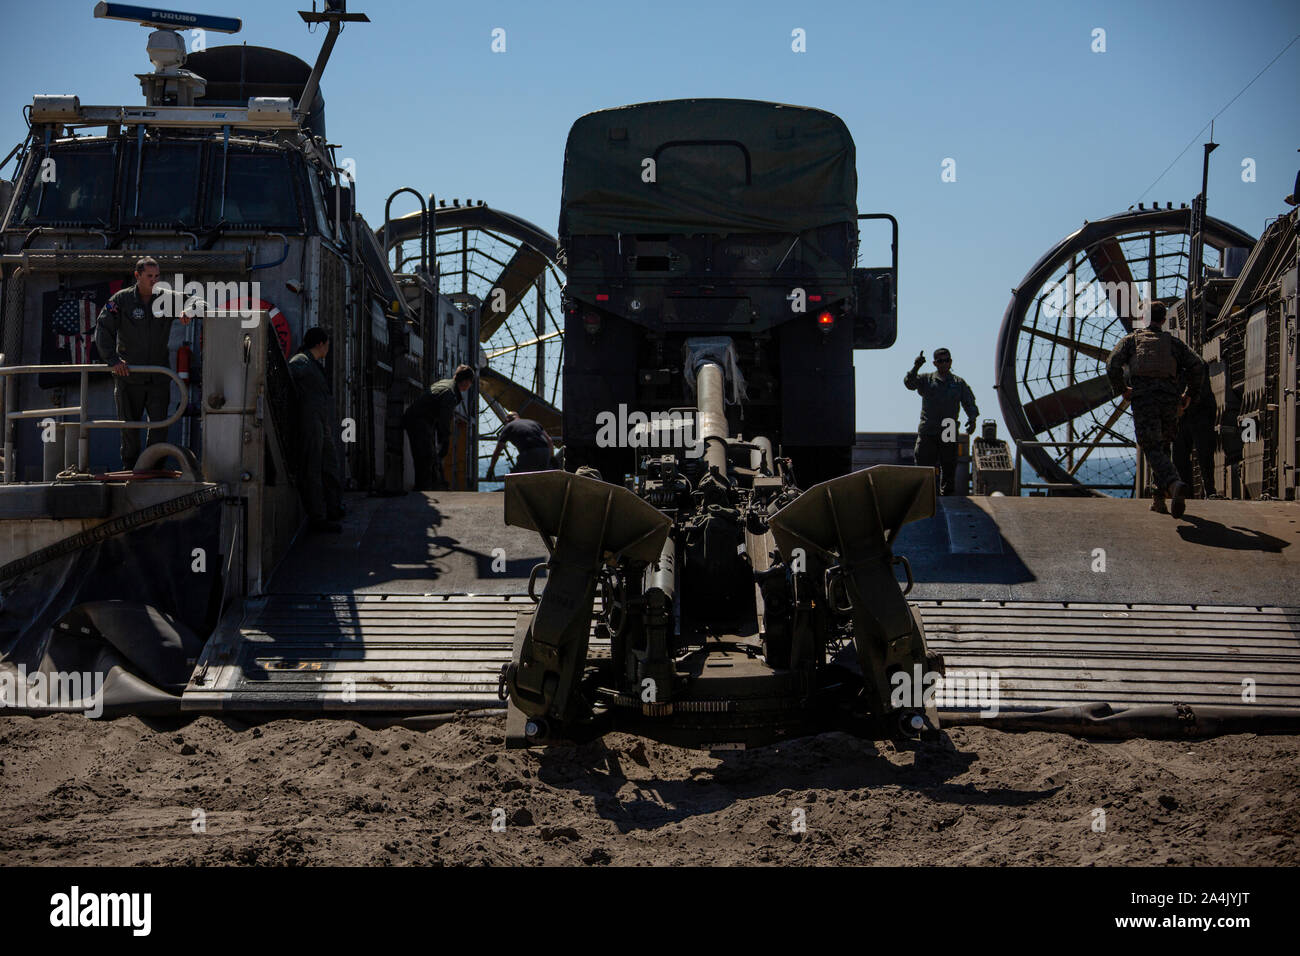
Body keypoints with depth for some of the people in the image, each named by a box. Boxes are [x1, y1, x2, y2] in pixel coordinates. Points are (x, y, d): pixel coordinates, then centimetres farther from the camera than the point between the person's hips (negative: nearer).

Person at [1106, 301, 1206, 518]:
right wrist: (1190, 395, 14)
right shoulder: (1173, 342, 19)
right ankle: (1159, 497, 14)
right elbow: (1197, 365, 5)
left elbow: (1113, 365, -1)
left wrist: (1121, 390, 12)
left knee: (1153, 449, -10)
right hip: (1169, 398, 2)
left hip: (1143, 398, -2)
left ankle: (1174, 484, -37)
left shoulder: (1131, 339, 16)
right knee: (1163, 446, 20)